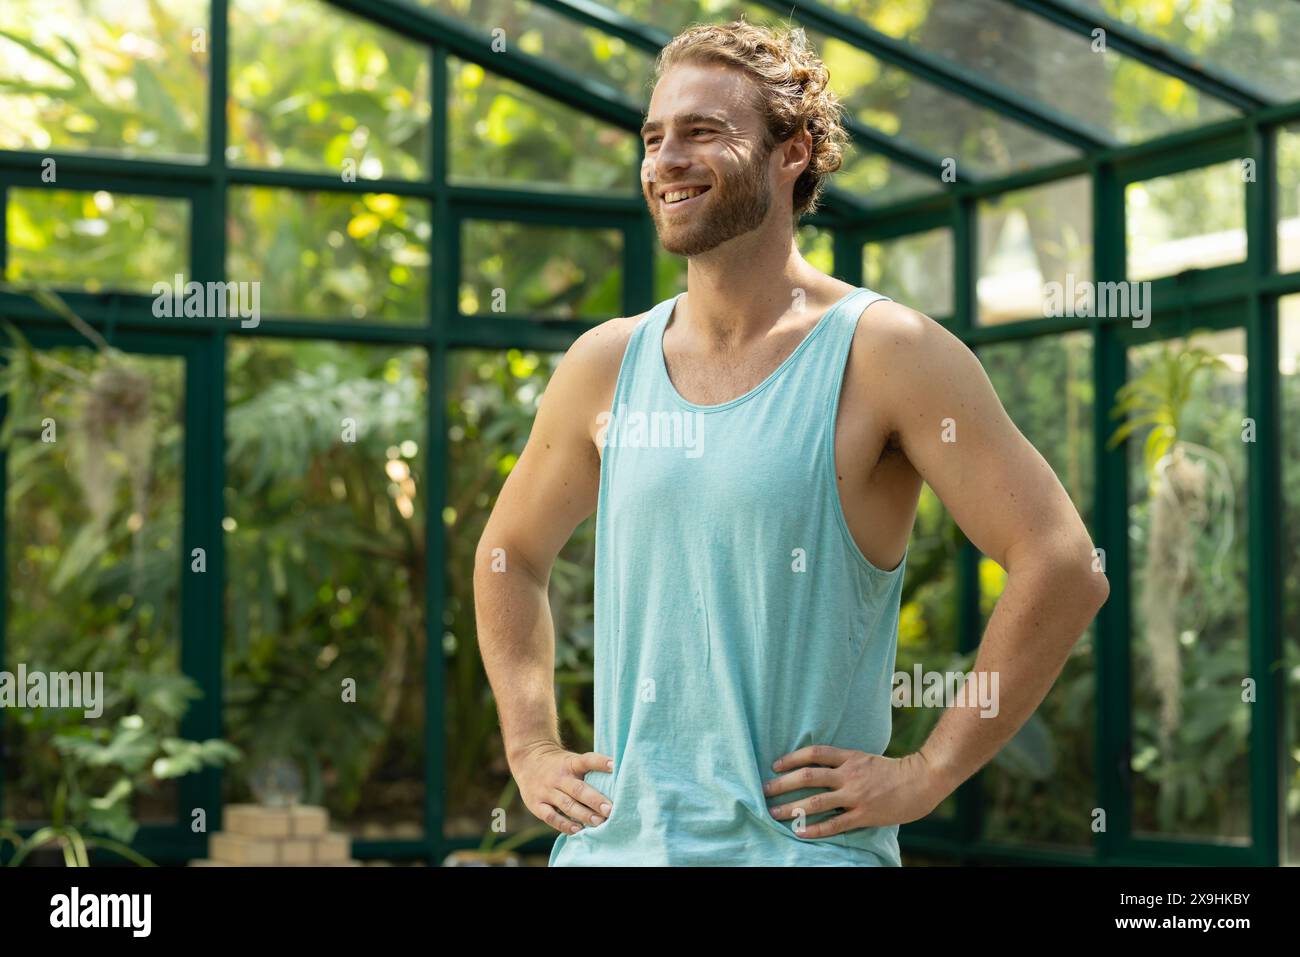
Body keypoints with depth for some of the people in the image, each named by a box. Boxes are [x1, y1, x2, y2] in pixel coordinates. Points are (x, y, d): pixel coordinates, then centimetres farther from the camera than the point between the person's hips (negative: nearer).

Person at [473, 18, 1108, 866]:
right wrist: (532, 749, 12)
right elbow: (511, 554, 23)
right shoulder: (606, 365, 7)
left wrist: (929, 773, -13)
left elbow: (1066, 571, -13)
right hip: (610, 839, 4)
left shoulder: (883, 354, -7)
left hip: (799, 840, -4)